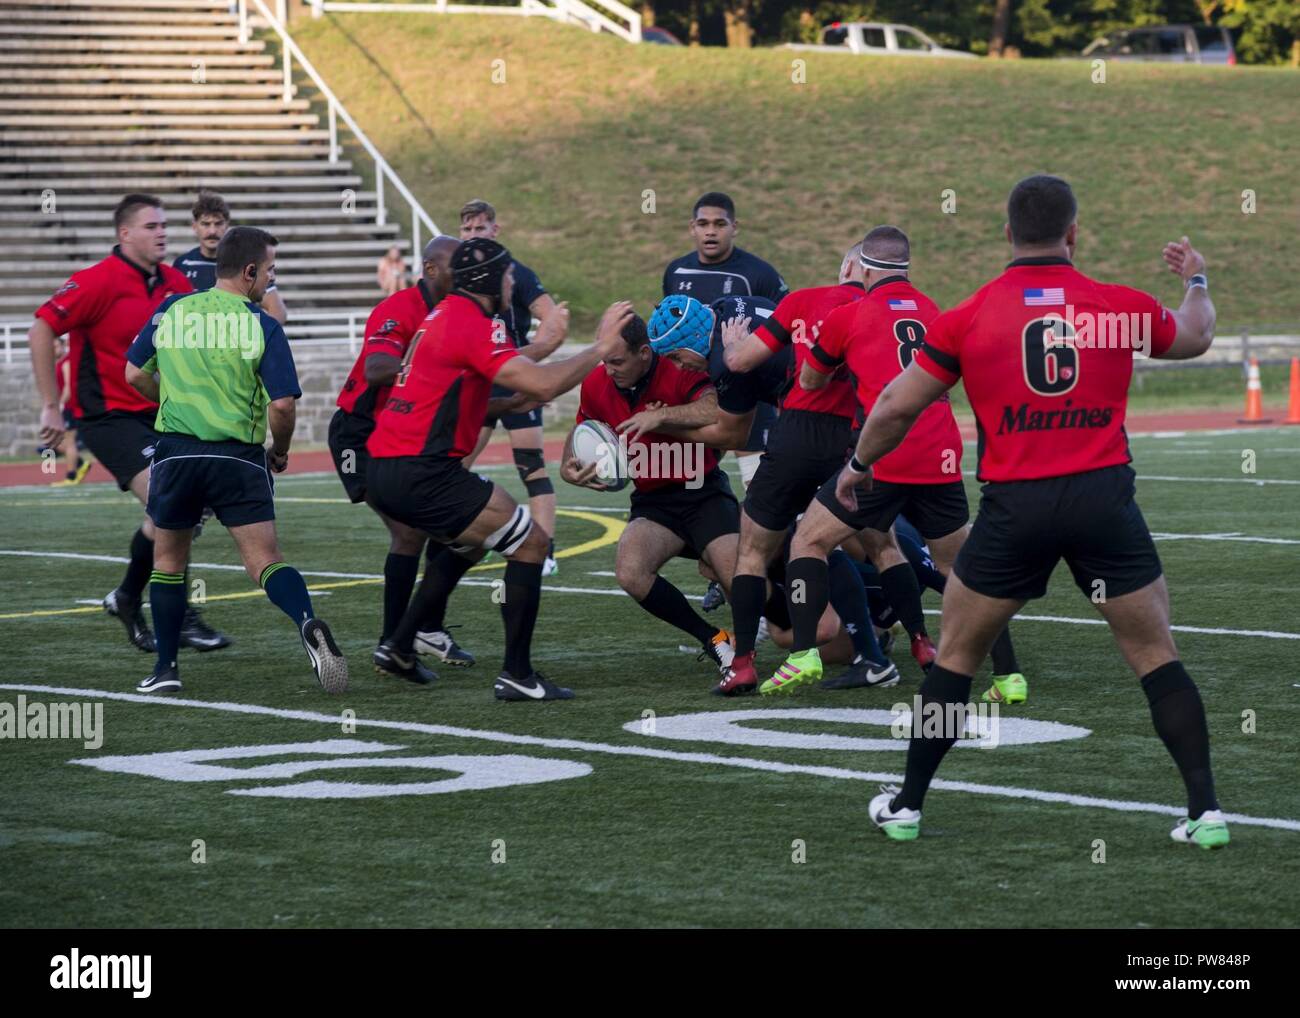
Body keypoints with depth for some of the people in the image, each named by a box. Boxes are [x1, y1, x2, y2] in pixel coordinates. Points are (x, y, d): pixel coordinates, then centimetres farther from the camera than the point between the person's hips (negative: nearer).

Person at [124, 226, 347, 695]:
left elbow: (136, 375, 13)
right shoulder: (262, 325, -5)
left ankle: (165, 669, 17)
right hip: (239, 458, -2)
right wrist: (280, 450, 9)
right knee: (266, 560, -4)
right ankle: (309, 624, -31)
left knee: (168, 561, 18)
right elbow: (282, 404, -10)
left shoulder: (170, 310, 5)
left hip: (176, 453, 2)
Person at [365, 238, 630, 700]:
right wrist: (600, 348, -12)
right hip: (421, 474, -10)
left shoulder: (444, 315, 16)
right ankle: (517, 674, -4)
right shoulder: (475, 325, -14)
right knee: (531, 544, -3)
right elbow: (542, 386, -23)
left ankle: (399, 644, 27)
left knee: (471, 542, 31)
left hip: (385, 469, 10)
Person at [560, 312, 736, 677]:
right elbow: (580, 431, 18)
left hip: (703, 493, -4)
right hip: (653, 502, 4)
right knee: (630, 572, -28)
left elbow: (719, 411, -35)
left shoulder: (679, 372, -16)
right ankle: (714, 640, -10)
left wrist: (662, 415, -39)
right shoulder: (596, 385, -2)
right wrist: (568, 466, -2)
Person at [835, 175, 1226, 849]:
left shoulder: (969, 316, 0)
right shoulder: (1123, 306, 2)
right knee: (1155, 655, 10)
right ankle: (1205, 811, 4)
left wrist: (859, 464, 25)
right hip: (1104, 497, 0)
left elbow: (897, 406, 6)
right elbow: (1195, 337, 23)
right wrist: (1196, 280, 45)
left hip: (1013, 508, 0)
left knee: (957, 654, 16)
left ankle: (906, 806, 22)